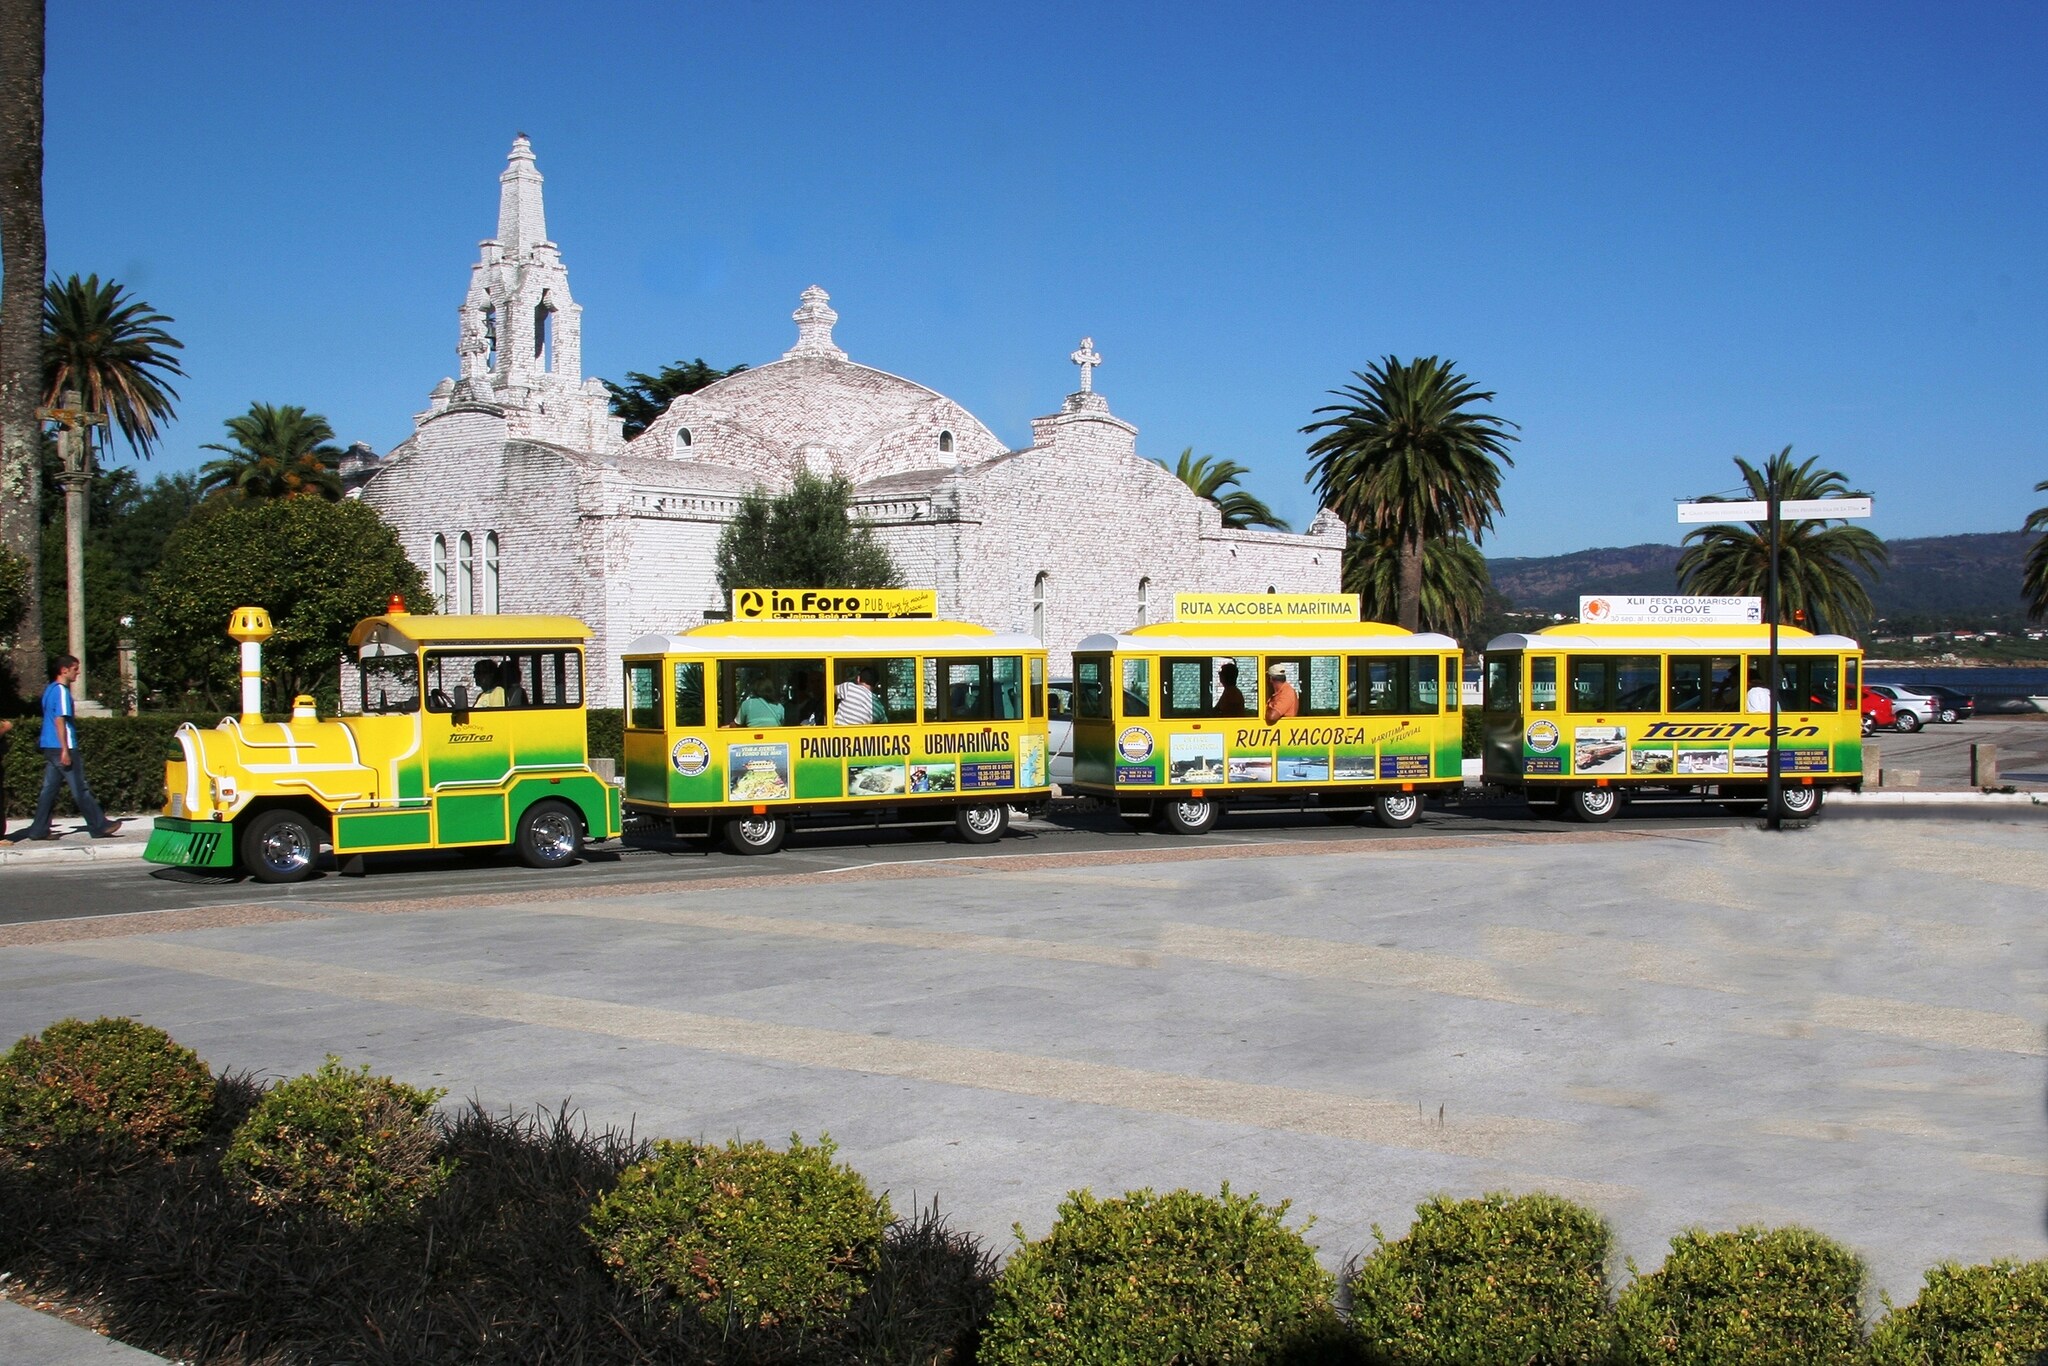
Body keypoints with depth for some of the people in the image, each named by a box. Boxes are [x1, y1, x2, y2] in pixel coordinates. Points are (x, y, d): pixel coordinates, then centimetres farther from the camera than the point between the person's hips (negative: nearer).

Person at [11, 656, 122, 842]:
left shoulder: (49, 690, 17)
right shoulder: (61, 691, -13)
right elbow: (60, 720, -19)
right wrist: (65, 750, -21)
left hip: (50, 749, 9)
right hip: (62, 748, -9)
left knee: (49, 789, 9)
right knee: (80, 790, -5)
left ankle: (39, 830, 7)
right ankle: (99, 826, -1)